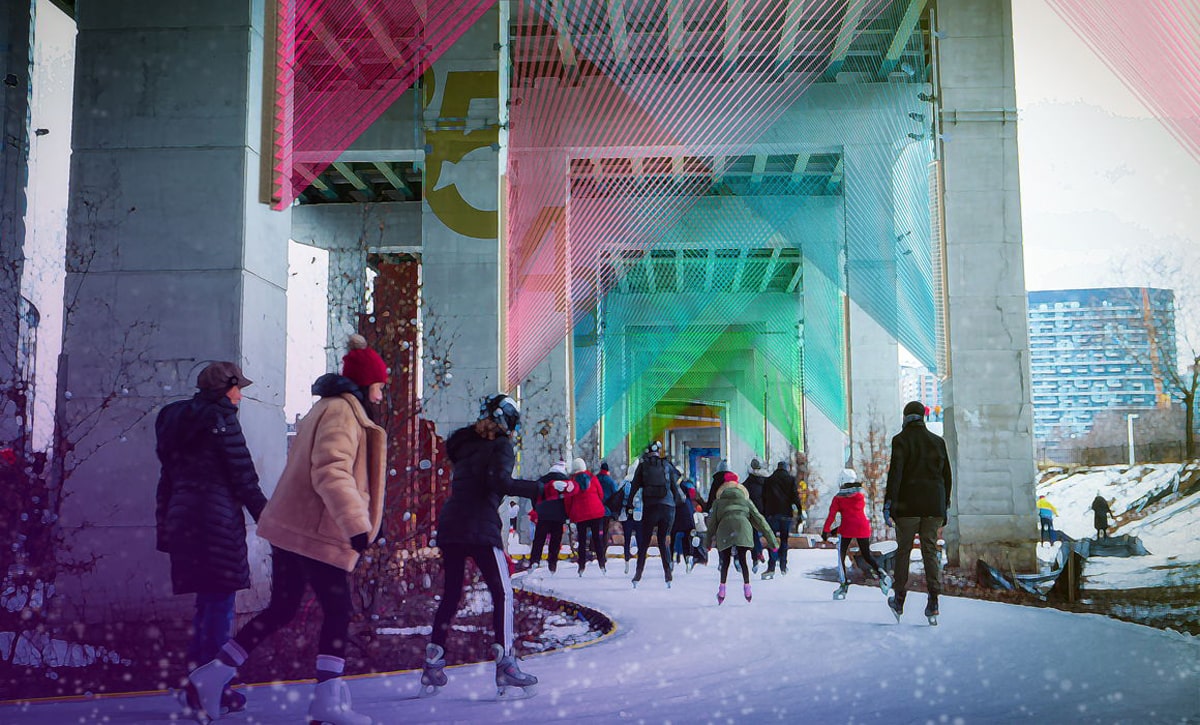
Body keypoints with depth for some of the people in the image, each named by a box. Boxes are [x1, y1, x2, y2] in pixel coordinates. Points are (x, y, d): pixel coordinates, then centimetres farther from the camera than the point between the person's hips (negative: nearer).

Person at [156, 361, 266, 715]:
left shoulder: (176, 420, 18)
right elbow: (244, 479, -9)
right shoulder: (221, 419, -6)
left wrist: (164, 529, 22)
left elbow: (167, 480, 19)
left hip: (182, 519, 8)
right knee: (220, 604, -3)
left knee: (206, 602, 15)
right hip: (217, 518, -8)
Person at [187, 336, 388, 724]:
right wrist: (357, 525, -32)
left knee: (281, 608, 14)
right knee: (338, 611, -1)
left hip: (293, 527, 10)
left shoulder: (326, 409, 21)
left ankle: (211, 676, 14)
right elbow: (331, 473, -26)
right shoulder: (342, 412, -13)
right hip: (314, 531, -10)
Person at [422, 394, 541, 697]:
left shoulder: (466, 443, 20)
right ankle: (505, 663, -8)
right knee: (502, 593, 0)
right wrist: (536, 488, -16)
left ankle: (433, 664, 14)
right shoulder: (501, 446, -2)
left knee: (451, 593, 15)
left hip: (449, 525, 7)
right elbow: (499, 481, -17)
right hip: (480, 527, -7)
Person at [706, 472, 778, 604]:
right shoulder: (745, 500, 27)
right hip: (743, 529, 0)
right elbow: (759, 520, 25)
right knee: (743, 560, 12)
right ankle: (747, 586, 4)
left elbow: (712, 522, 23)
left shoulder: (718, 501, 26)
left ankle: (722, 588, 5)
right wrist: (772, 540, 25)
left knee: (725, 562, 13)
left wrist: (708, 542, 29)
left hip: (724, 531, 0)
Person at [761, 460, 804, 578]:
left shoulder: (768, 480, 10)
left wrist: (764, 514, 13)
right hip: (786, 513, 0)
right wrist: (800, 511, 0)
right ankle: (783, 567, 12)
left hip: (772, 513, 0)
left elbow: (764, 498, 9)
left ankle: (771, 568, -16)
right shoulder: (791, 479, 6)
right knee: (784, 539, 11)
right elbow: (795, 496, -3)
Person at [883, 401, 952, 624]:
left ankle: (899, 601, 14)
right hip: (934, 505, 3)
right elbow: (946, 475, 13)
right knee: (930, 550, 6)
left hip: (908, 505, -3)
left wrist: (888, 503, -14)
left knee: (903, 550, 8)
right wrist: (944, 508, 20)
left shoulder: (901, 440, -4)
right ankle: (933, 600, -8)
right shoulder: (938, 441, 9)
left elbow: (895, 472, -13)